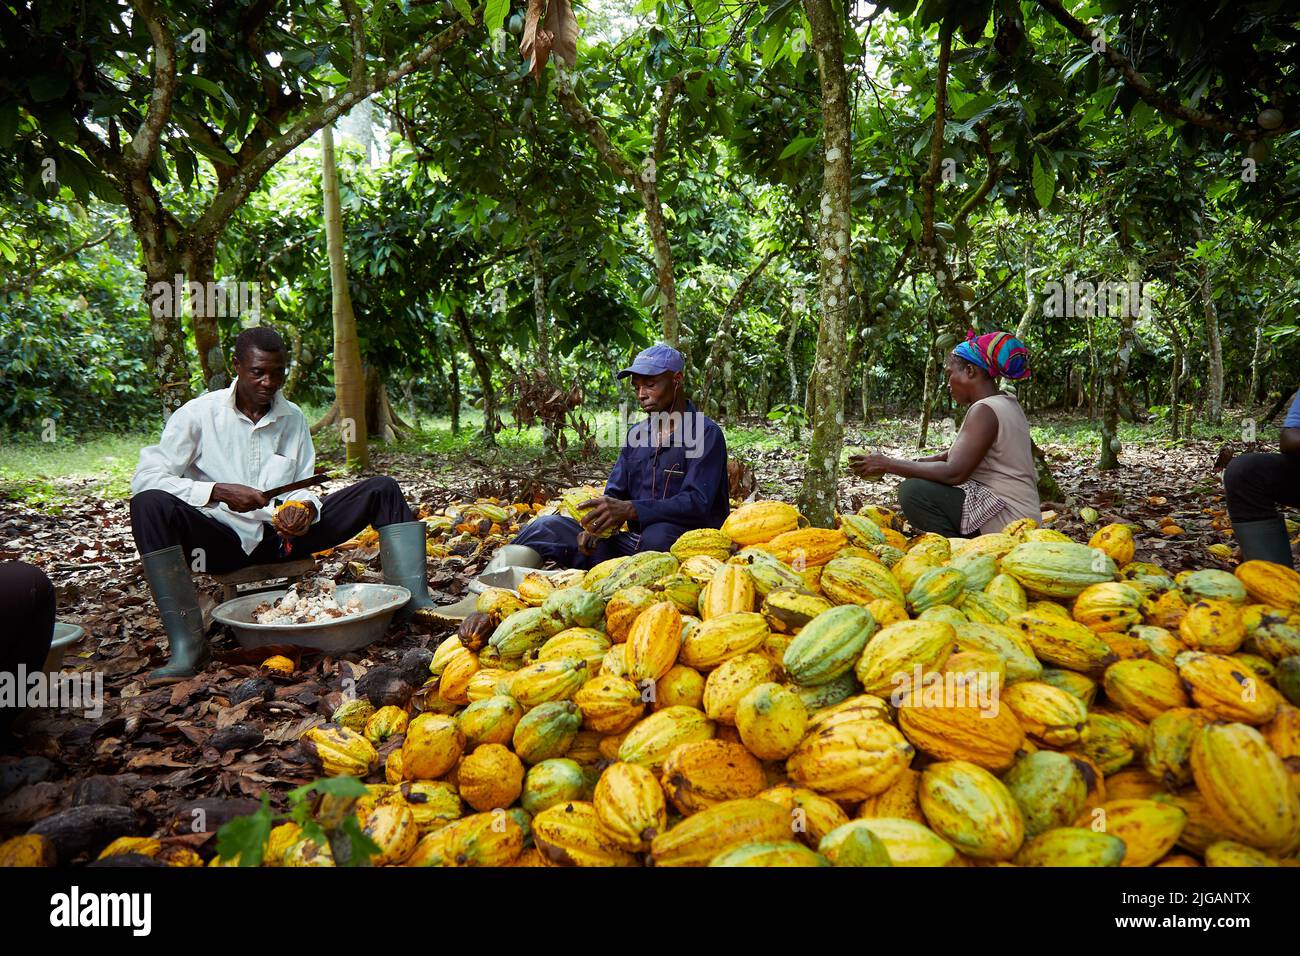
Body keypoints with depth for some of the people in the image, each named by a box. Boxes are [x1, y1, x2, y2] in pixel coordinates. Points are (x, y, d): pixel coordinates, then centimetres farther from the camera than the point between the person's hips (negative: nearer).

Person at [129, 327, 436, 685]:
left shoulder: (294, 418, 7)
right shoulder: (199, 414, -5)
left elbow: (302, 489, 9)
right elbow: (145, 478, -12)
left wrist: (306, 508, -16)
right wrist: (218, 491, -24)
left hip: (284, 534, 3)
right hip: (227, 538, -3)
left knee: (382, 489, -10)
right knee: (149, 505, -33)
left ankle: (415, 605, -23)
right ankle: (187, 644, -34)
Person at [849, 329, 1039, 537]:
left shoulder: (984, 411, -17)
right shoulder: (1006, 403, 14)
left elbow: (953, 473, -24)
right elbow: (959, 453, 16)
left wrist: (888, 465, -18)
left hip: (1006, 523, -10)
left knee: (914, 491, -19)